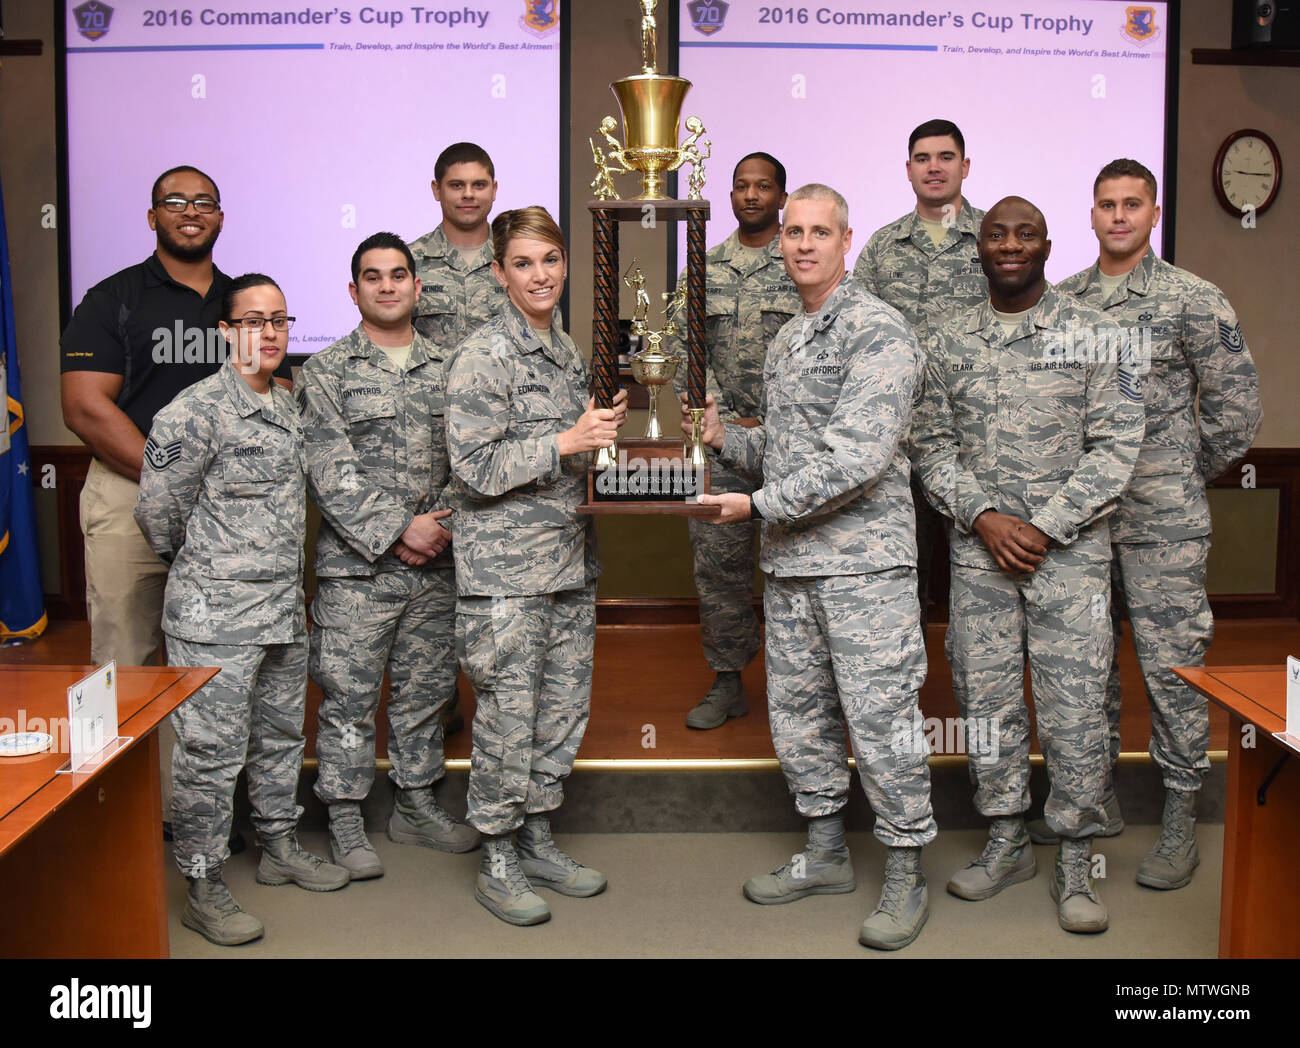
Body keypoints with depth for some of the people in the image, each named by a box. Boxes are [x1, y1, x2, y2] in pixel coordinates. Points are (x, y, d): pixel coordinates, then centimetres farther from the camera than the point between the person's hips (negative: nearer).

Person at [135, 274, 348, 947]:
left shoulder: (289, 407, 12)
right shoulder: (196, 409, -14)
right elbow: (157, 508, -11)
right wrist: (195, 566, 4)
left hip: (284, 611, 8)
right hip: (214, 616, -8)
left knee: (281, 735, 19)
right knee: (211, 750, -2)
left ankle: (279, 847, 36)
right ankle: (203, 887, 10)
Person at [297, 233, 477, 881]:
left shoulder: (448, 368, 11)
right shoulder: (325, 371, 0)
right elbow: (331, 472, -9)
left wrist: (444, 524, -6)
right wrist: (397, 531, -14)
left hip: (434, 564, 4)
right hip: (355, 566, -4)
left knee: (425, 689, 13)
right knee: (348, 695, 2)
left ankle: (415, 805, 27)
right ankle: (345, 819, 15)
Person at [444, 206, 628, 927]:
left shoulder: (567, 350, 14)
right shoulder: (483, 356, -11)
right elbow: (475, 469, -17)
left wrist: (606, 426, 6)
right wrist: (567, 442, -19)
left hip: (569, 560, 8)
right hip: (505, 568, -8)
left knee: (563, 708, 12)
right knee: (508, 717, -1)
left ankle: (537, 842, 27)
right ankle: (496, 862, 15)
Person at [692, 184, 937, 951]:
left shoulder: (878, 331, -11)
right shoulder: (786, 340, 17)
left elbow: (858, 457, -21)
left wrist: (760, 504, -16)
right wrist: (725, 436, 6)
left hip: (864, 565, -8)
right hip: (790, 566, 8)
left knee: (881, 718, -3)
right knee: (799, 713, 14)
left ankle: (907, 875, 12)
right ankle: (827, 853, 30)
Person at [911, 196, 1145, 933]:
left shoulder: (1091, 332, 0)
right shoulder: (953, 344, 8)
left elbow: (1117, 443, -5)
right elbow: (934, 446, 7)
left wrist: (1044, 527, -12)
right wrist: (985, 518, -9)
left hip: (1070, 548, -3)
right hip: (979, 548, 3)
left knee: (1074, 704, -2)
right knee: (985, 697, 8)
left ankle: (1076, 859, 12)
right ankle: (1008, 843, 23)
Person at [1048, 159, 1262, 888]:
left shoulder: (1193, 300, -3)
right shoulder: (1062, 300, 9)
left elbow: (1237, 405, 0)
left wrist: (1185, 477, 4)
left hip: (1162, 522, -4)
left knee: (1172, 663, -1)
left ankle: (1182, 820, 11)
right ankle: (1098, 796, 27)